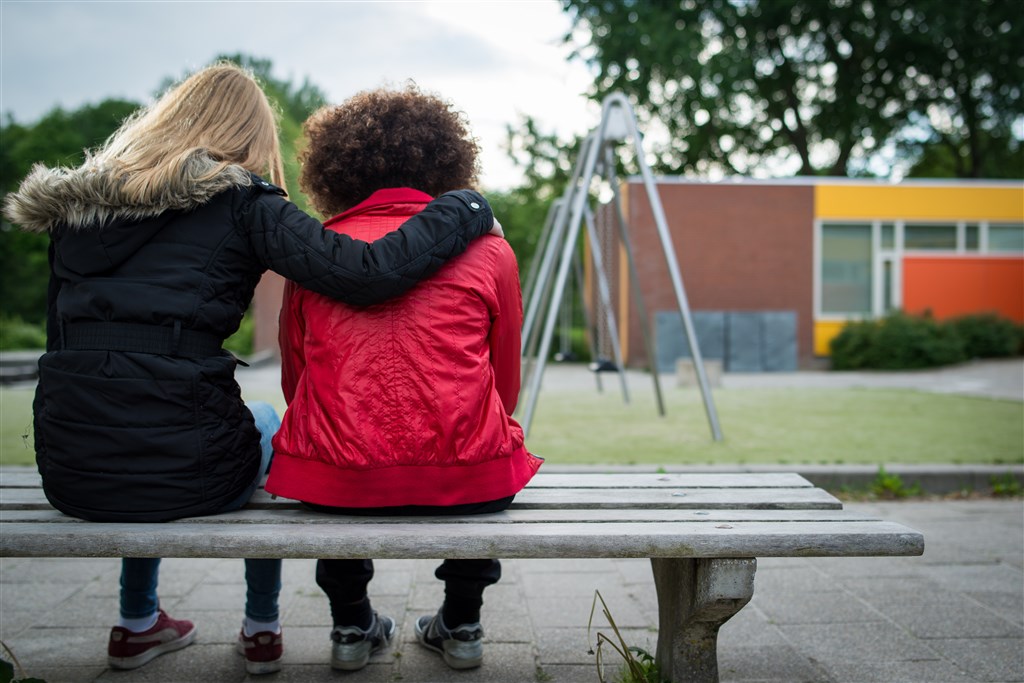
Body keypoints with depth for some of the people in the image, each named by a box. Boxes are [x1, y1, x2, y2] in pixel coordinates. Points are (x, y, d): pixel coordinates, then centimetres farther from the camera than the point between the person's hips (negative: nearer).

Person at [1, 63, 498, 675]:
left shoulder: (74, 207, 10)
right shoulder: (240, 204, -6)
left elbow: (65, 344, 15)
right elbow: (369, 273, -18)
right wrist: (469, 210, -3)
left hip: (68, 474, 5)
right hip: (183, 474, -4)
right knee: (268, 425, 31)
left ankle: (137, 624, 47)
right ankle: (262, 629, 40)